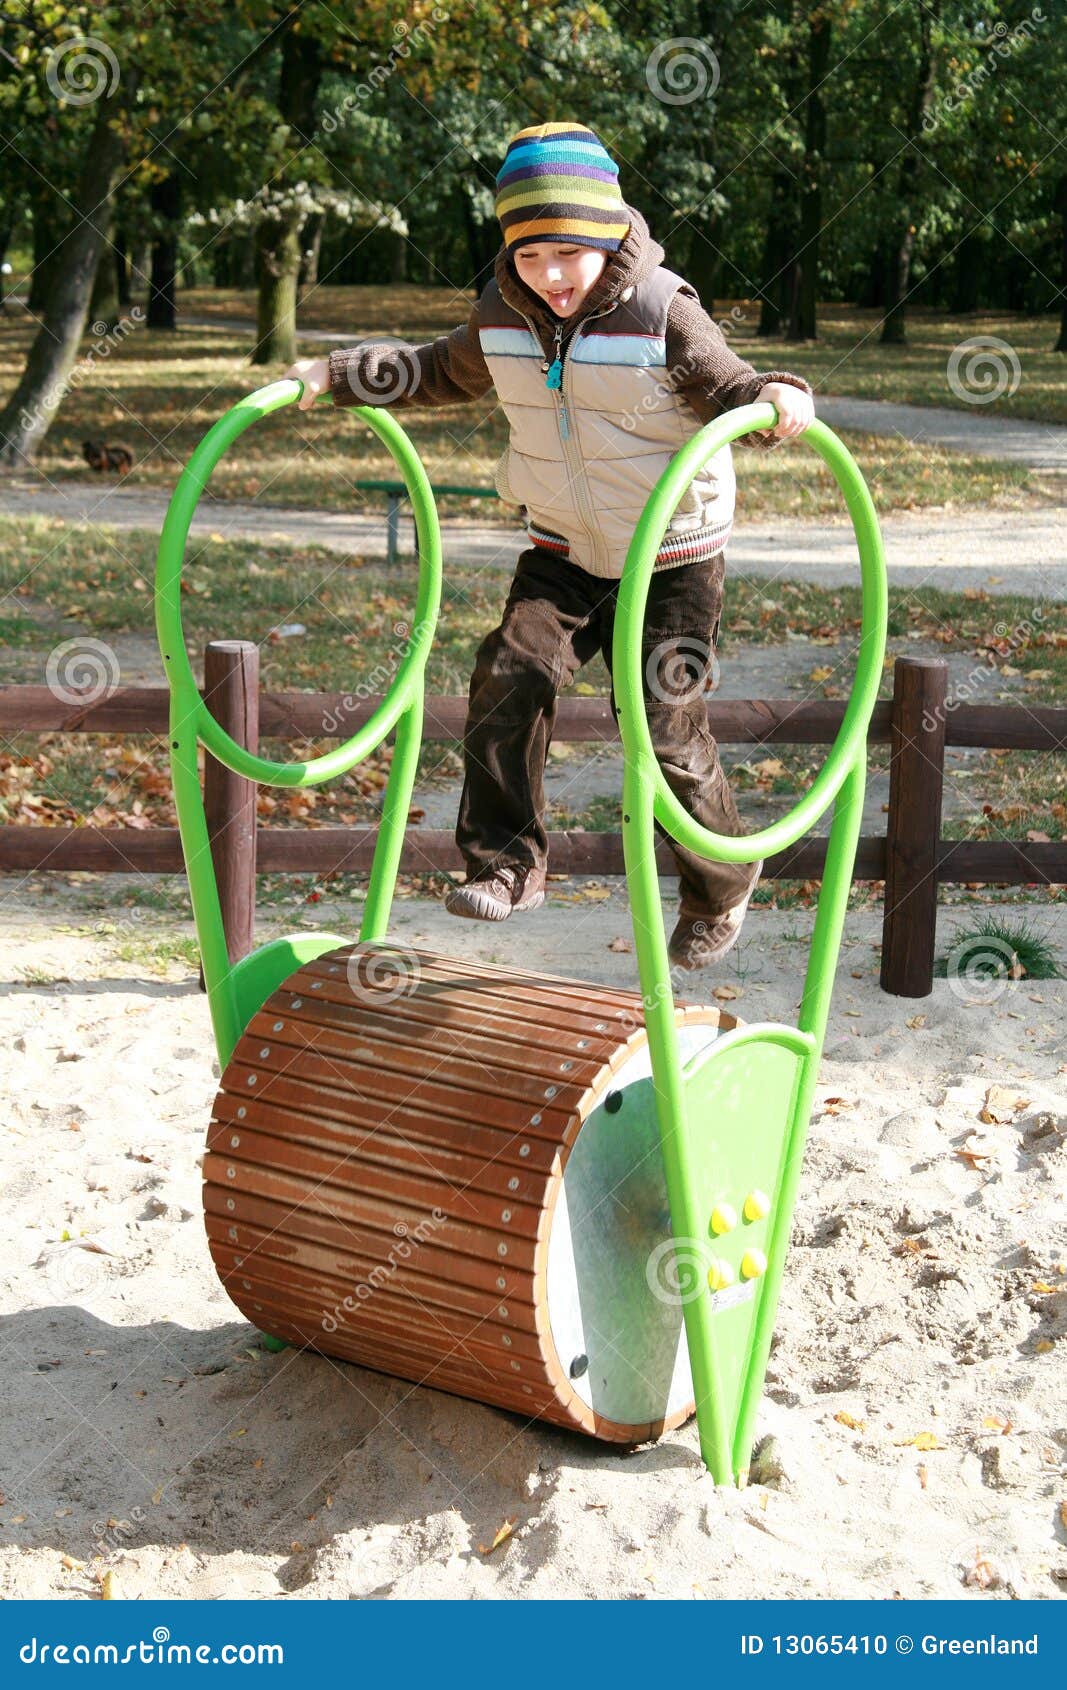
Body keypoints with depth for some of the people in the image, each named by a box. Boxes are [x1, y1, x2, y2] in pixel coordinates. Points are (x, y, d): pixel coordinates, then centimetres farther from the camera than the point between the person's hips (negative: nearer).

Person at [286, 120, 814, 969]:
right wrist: (337, 373, 9)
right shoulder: (502, 317, -2)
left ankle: (720, 886, 19)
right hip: (564, 552, 4)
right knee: (509, 674, -18)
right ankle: (506, 861, -5)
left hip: (670, 561, -4)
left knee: (667, 731, -5)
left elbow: (731, 394, -13)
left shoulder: (665, 313, -18)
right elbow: (440, 372, 16)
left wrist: (778, 400, -36)